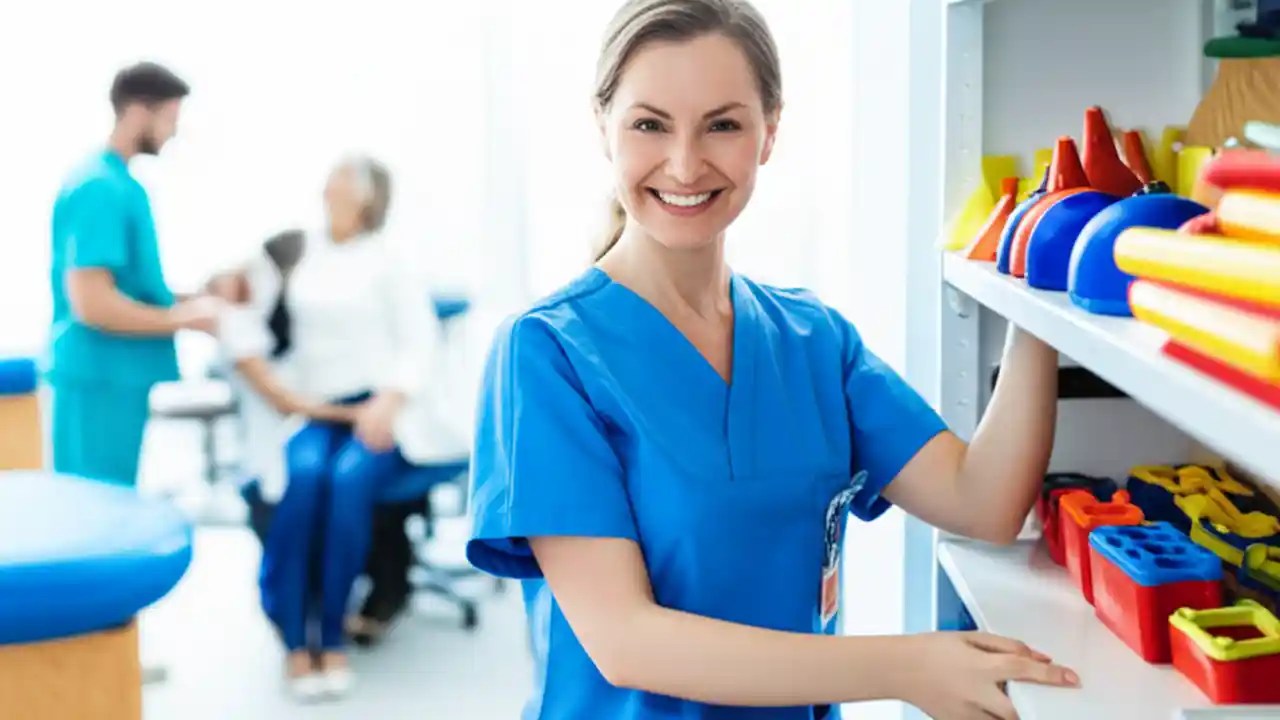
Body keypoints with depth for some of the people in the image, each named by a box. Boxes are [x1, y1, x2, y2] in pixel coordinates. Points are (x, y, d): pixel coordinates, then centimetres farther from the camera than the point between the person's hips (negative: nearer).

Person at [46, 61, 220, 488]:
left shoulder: (120, 183, 13)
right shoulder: (99, 188, -18)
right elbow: (92, 304, -24)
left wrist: (194, 297, 12)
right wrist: (183, 319, -15)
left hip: (124, 379, 10)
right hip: (101, 383, -10)